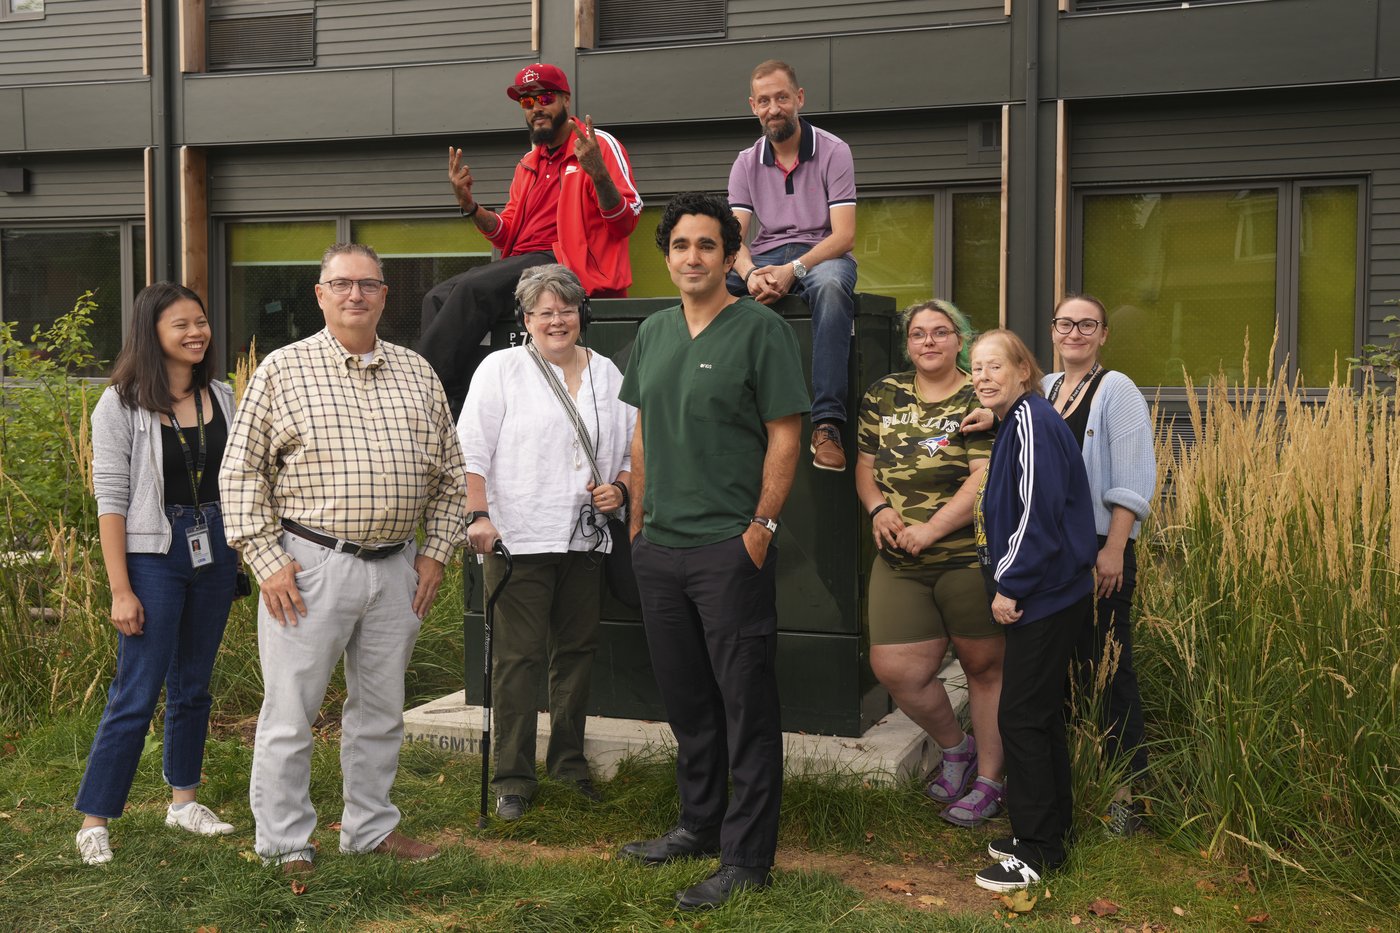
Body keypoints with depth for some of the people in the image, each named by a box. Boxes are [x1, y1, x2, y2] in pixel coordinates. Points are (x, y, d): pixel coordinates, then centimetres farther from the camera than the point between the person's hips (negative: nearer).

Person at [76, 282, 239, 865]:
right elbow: (111, 500, -11)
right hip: (153, 556, -5)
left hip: (215, 552, 5)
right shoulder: (122, 404, -8)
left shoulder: (221, 397, 7)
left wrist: (251, 554, 8)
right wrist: (121, 590, -15)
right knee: (136, 694, -5)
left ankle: (183, 799, 28)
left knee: (193, 685, 15)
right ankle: (93, 821, 5)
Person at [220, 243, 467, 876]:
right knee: (290, 712, 2)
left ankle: (370, 826, 30)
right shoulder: (283, 370, -3)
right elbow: (241, 473, -4)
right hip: (309, 565, -4)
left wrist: (435, 551, 7)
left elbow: (449, 472, 15)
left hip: (396, 568, 4)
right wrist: (267, 560, -10)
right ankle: (284, 843, 17)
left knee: (381, 710, 15)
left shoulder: (417, 374, 9)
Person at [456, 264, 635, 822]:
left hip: (585, 539, 5)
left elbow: (631, 449, 20)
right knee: (520, 656, -4)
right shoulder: (501, 369, 0)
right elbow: (471, 451, -5)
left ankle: (569, 762, 25)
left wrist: (620, 488, 1)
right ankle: (513, 777, 5)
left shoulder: (606, 374, 13)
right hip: (517, 537, -5)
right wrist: (478, 516, -16)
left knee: (577, 650, 11)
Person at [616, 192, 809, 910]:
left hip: (731, 548, -7)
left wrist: (761, 526, -14)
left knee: (745, 704, -1)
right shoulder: (653, 333, 13)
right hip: (660, 548, 7)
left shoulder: (761, 329, -6)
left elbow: (784, 436, -9)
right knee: (684, 697, 17)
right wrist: (639, 518, 14)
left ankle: (746, 857, 8)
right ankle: (699, 827, 32)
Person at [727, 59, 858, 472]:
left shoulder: (833, 152, -1)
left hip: (819, 253, -3)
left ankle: (826, 425, -44)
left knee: (830, 284, -40)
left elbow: (844, 236, -9)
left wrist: (793, 270, -25)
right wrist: (750, 274, -23)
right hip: (763, 257, 3)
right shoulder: (746, 163, 10)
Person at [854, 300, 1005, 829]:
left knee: (985, 667, 7)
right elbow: (866, 464, 15)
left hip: (970, 559, -5)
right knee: (894, 669, 0)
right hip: (899, 564, 5)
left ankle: (989, 780, 24)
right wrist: (878, 508, -5)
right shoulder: (885, 395, 11)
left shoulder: (980, 399, -5)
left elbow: (984, 479, -15)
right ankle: (955, 747, 27)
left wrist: (929, 530, -19)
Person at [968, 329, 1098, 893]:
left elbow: (1039, 512, -22)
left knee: (1021, 716, -5)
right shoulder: (1017, 423, 15)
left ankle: (1037, 850, 4)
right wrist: (1008, 582, 16)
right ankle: (1050, 829, 27)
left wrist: (1010, 586, -17)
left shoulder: (1032, 421, -16)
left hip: (1044, 594, -10)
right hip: (1043, 593, 10)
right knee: (1042, 711, 16)